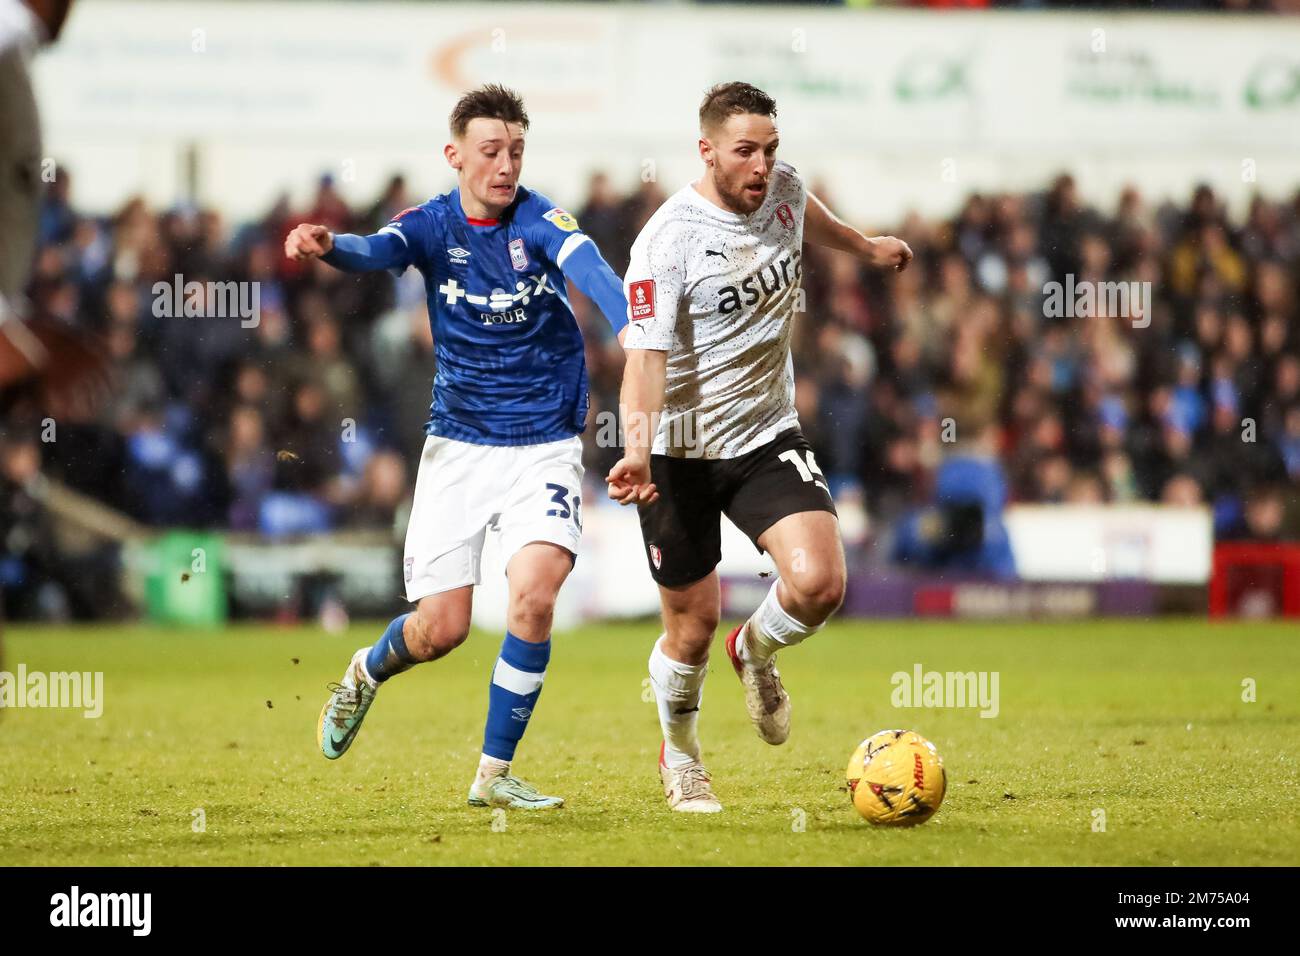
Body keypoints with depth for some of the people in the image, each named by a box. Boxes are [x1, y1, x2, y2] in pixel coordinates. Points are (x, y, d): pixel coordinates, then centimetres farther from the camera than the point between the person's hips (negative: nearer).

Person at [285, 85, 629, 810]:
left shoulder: (538, 220, -11)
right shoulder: (434, 224, -4)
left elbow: (589, 267, -32)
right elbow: (379, 251, -26)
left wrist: (632, 330, -54)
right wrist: (330, 245, -50)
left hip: (544, 445, -1)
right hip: (459, 446, 1)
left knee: (535, 595, -20)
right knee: (441, 628, 0)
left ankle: (495, 774, -4)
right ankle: (367, 674, 37)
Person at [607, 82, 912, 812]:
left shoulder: (782, 189, -2)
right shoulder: (667, 243, -21)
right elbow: (646, 357, -28)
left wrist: (865, 246, 43)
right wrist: (637, 450, -44)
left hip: (768, 434, 4)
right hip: (681, 452, -4)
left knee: (819, 583, -18)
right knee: (693, 622, 3)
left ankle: (758, 652, 18)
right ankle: (679, 754, 33)